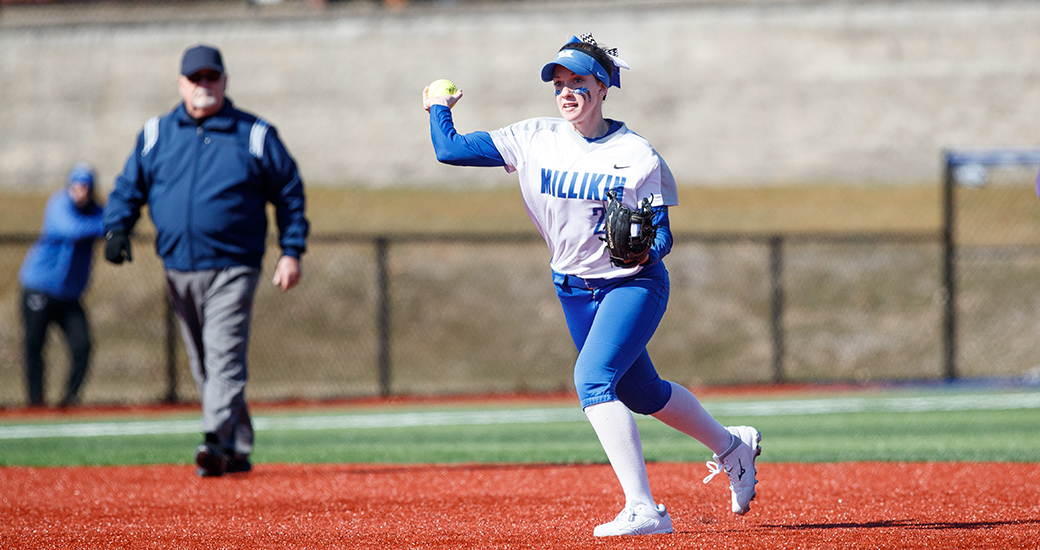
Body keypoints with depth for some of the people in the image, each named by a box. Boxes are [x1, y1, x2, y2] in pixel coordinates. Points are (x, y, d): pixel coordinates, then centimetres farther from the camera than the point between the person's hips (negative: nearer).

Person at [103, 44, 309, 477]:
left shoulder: (254, 135, 2)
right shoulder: (156, 134, 10)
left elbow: (290, 194, 6)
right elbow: (128, 188, 14)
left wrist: (291, 252, -1)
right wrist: (116, 229, -5)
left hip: (232, 270, -4)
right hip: (178, 270, 4)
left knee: (224, 358, -18)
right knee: (203, 366, 9)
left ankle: (216, 442, -29)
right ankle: (237, 450, 20)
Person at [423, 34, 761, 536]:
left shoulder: (637, 156, -15)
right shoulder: (534, 140, -6)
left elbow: (662, 234, -14)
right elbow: (449, 150, -6)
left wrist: (644, 250, -33)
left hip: (633, 285, -6)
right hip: (575, 291, 6)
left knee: (592, 377, -26)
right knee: (641, 395, 18)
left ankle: (642, 509, -27)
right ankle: (732, 446, 45)